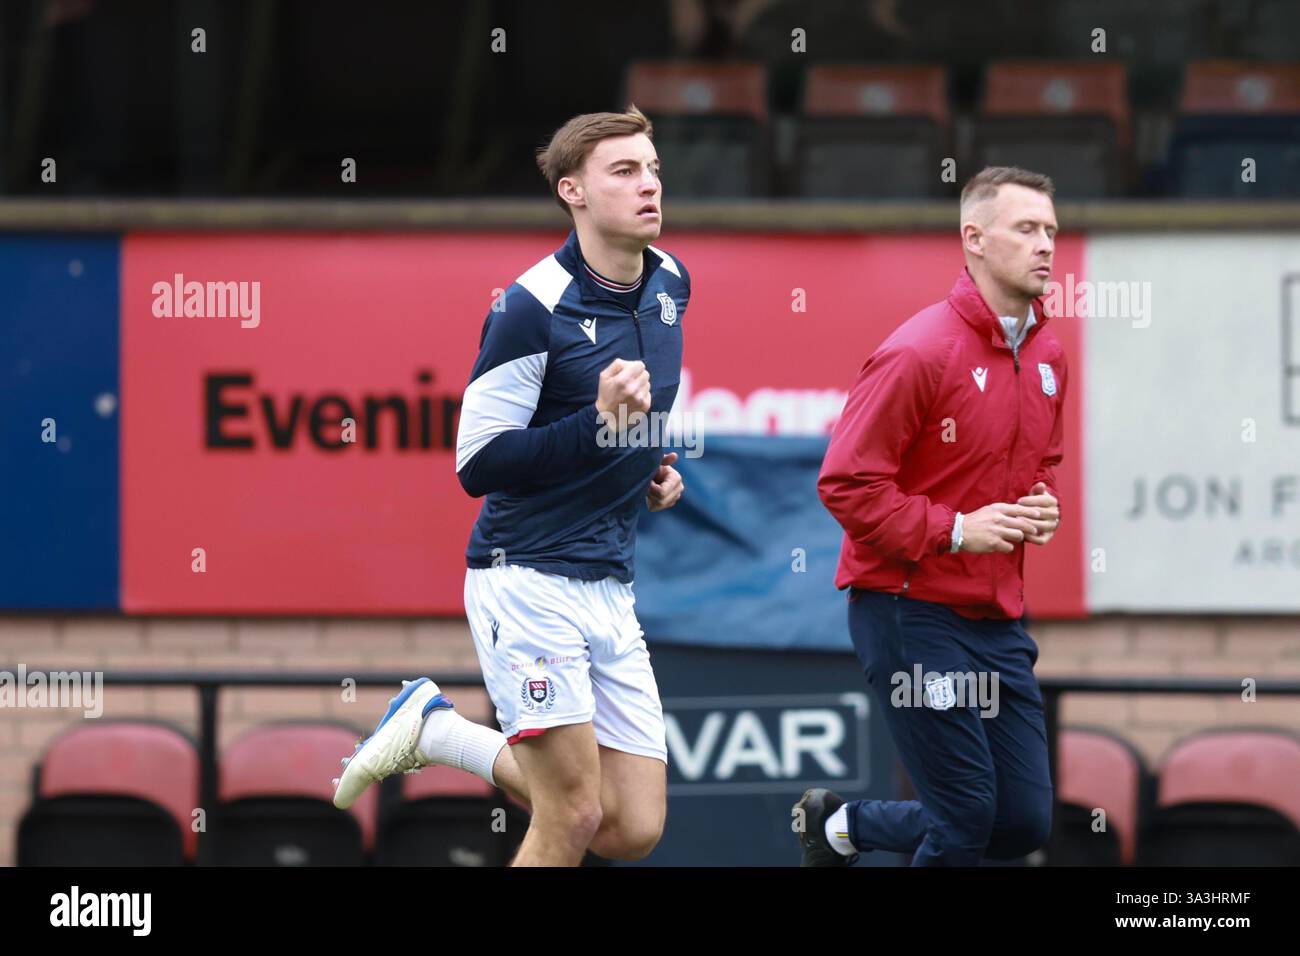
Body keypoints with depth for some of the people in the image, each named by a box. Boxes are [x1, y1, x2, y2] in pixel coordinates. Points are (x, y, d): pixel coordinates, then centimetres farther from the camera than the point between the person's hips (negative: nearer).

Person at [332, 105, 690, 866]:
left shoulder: (670, 283, 7)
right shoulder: (535, 306, -15)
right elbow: (477, 464, -15)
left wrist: (655, 463, 10)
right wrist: (599, 421, -25)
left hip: (611, 589, 7)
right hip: (529, 579, -7)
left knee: (634, 832, 5)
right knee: (574, 817, -12)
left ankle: (437, 730, 22)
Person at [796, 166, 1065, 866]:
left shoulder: (1047, 357, 8)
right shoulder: (920, 353, -16)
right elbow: (846, 483, -16)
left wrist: (1043, 507, 3)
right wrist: (954, 530, -20)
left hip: (997, 618, 8)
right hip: (909, 608, -8)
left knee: (1024, 823, 8)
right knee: (967, 819, -9)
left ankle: (841, 824, 29)